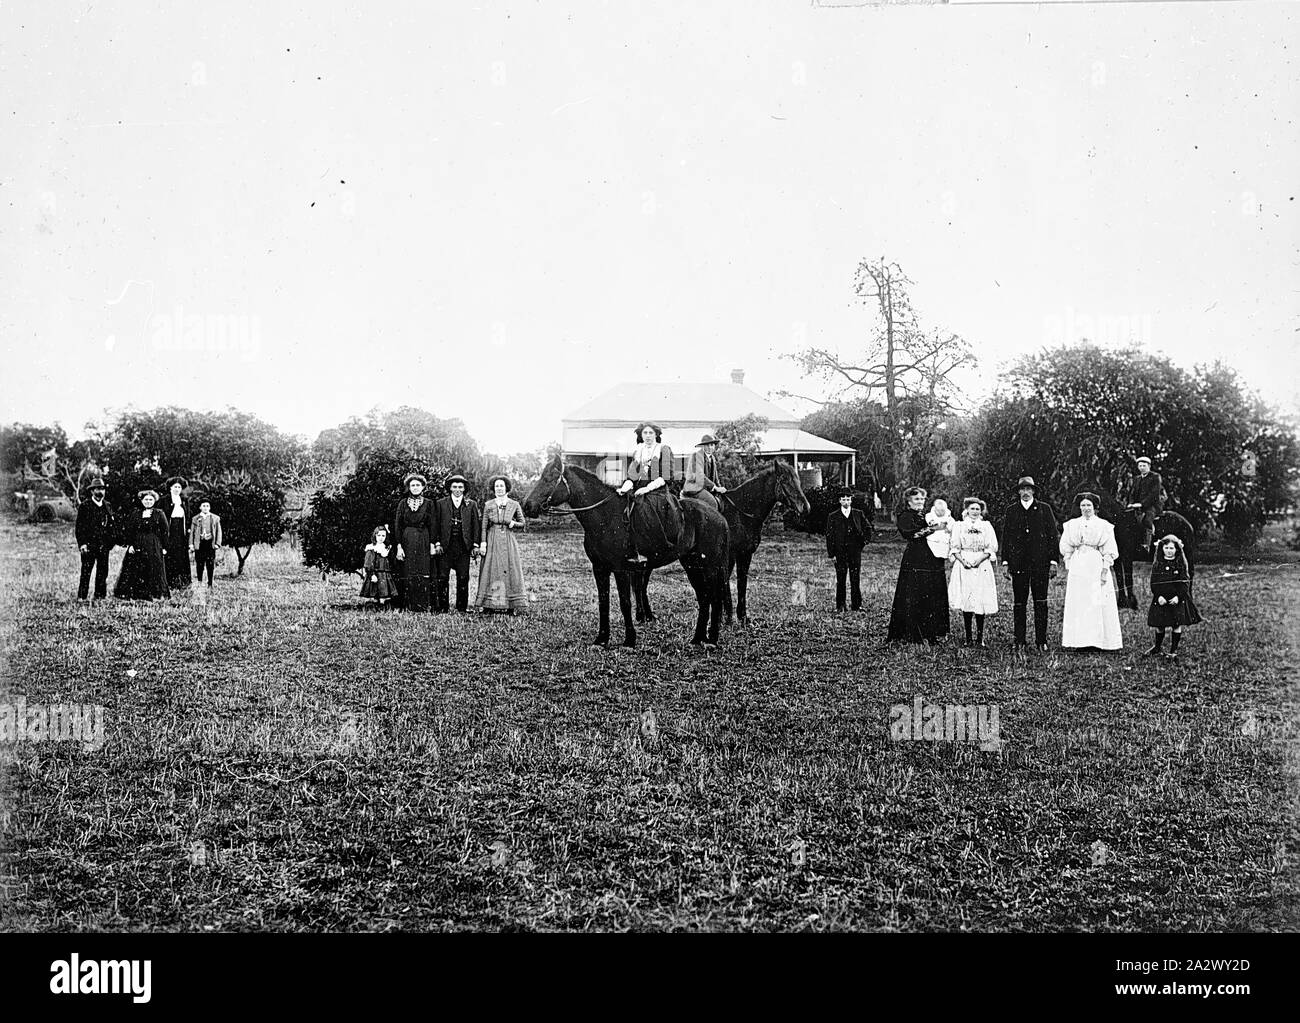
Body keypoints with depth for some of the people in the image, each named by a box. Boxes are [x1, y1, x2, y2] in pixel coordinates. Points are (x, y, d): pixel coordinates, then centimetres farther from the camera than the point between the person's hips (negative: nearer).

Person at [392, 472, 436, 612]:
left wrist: (432, 544, -4)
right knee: (408, 575, -2)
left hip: (423, 542, 0)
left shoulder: (428, 504, 6)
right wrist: (399, 546, -5)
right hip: (407, 541, 0)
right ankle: (408, 605, 0)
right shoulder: (403, 503, 7)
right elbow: (397, 526, 4)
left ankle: (422, 605, -2)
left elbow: (433, 525, 4)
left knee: (423, 575, -4)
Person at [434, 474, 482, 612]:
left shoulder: (471, 505, 11)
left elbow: (476, 526, 9)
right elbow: (436, 525, 5)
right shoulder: (441, 504, 8)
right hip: (445, 546, -1)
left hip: (464, 547, 1)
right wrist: (437, 543, -3)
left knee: (463, 578, 1)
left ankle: (462, 607, 8)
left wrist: (475, 545, 2)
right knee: (442, 577, -3)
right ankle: (442, 607, 2)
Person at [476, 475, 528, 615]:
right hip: (492, 541, 0)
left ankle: (512, 606, 0)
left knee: (510, 571, -2)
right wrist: (483, 543, -7)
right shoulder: (488, 505, 4)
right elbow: (484, 526, 3)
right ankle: (488, 605, 2)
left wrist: (513, 524, -9)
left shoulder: (514, 505, 3)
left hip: (508, 541, 0)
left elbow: (523, 523, 11)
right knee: (491, 571, -1)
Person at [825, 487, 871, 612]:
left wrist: (864, 541, 5)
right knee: (840, 580, 2)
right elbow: (829, 536, 1)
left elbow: (868, 529, 16)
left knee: (855, 579, 0)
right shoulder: (833, 517, 3)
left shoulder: (858, 514, 7)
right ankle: (840, 606, 9)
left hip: (855, 551, 1)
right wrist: (831, 554, -4)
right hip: (840, 552, -1)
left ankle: (857, 605, 5)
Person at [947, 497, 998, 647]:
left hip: (982, 566, 0)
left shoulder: (987, 526, 9)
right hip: (963, 567, 0)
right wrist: (962, 560, -11)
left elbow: (992, 548, 4)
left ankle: (980, 637, -2)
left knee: (981, 601, -6)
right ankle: (968, 637, 1)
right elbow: (954, 548, 6)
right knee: (965, 601, -3)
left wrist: (979, 559, -10)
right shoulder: (959, 527, 10)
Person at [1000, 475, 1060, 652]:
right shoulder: (1010, 510, 9)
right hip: (1018, 563, 1)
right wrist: (1005, 562, 3)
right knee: (1019, 603, 3)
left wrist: (1053, 561, -1)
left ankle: (1041, 641, 5)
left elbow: (1052, 536, 5)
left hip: (1040, 563, -1)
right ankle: (1019, 641, 8)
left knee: (1041, 603, 0)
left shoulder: (1044, 509, 6)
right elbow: (1006, 537, 9)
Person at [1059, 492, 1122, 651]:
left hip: (1097, 566, -2)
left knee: (1099, 604, -4)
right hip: (1077, 568, 2)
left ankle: (1100, 640, 0)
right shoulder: (1072, 525, 11)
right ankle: (1076, 640, 0)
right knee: (1077, 604, -1)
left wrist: (1105, 570, -7)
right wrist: (1069, 569, 4)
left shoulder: (1104, 526, 4)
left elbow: (1109, 551, 1)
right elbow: (1066, 548, 12)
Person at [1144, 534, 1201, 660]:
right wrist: (1158, 596, -13)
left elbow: (1185, 583, -4)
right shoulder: (1157, 564, 3)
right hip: (1161, 599, 1)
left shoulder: (1181, 564, -1)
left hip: (1177, 600, -1)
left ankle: (1173, 651, 10)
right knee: (1159, 625, 7)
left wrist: (1178, 596, -16)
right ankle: (1156, 648, 24)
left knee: (1177, 625, 1)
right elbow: (1153, 582, 0)